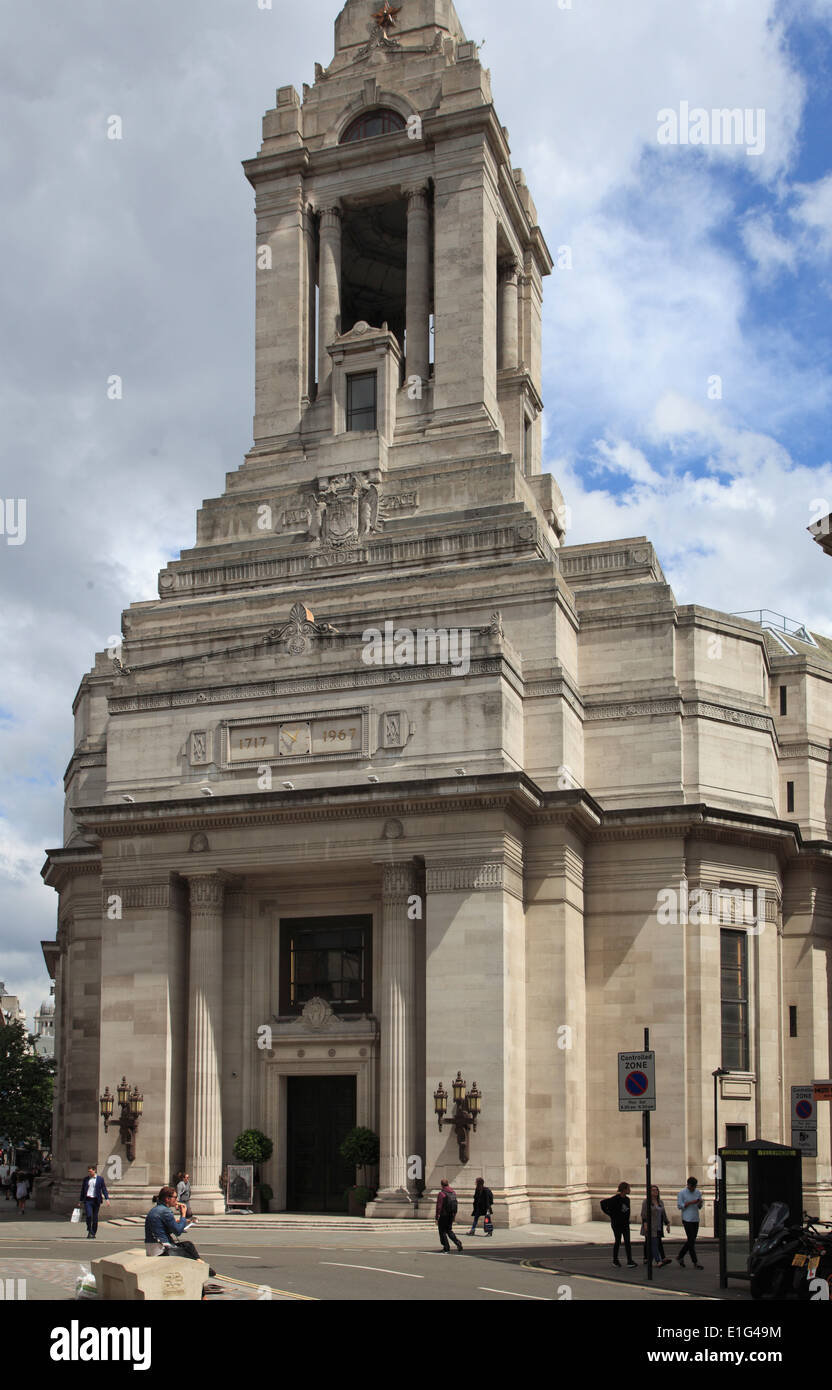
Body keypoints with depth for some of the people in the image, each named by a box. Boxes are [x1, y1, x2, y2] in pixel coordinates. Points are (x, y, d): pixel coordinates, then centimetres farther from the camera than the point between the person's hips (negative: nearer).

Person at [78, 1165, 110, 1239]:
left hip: (96, 1200, -1)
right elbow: (83, 1190, 15)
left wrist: (107, 1199, -10)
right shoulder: (86, 1179, 9)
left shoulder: (100, 1179, 2)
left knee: (95, 1218, 2)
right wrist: (80, 1201, 13)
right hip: (87, 1200, 1)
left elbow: (104, 1189, 1)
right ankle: (89, 1231, 2)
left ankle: (93, 1234, 15)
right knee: (88, 1215, -15)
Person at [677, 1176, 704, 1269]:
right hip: (687, 1219, -6)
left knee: (691, 1240, 9)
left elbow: (699, 1207, 13)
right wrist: (691, 1203, -18)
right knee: (691, 1240, -7)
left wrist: (700, 1203, -10)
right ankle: (695, 1262, -4)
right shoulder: (682, 1193, -5)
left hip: (696, 1219, 6)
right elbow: (679, 1206, -8)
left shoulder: (698, 1192, 9)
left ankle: (680, 1256, 25)